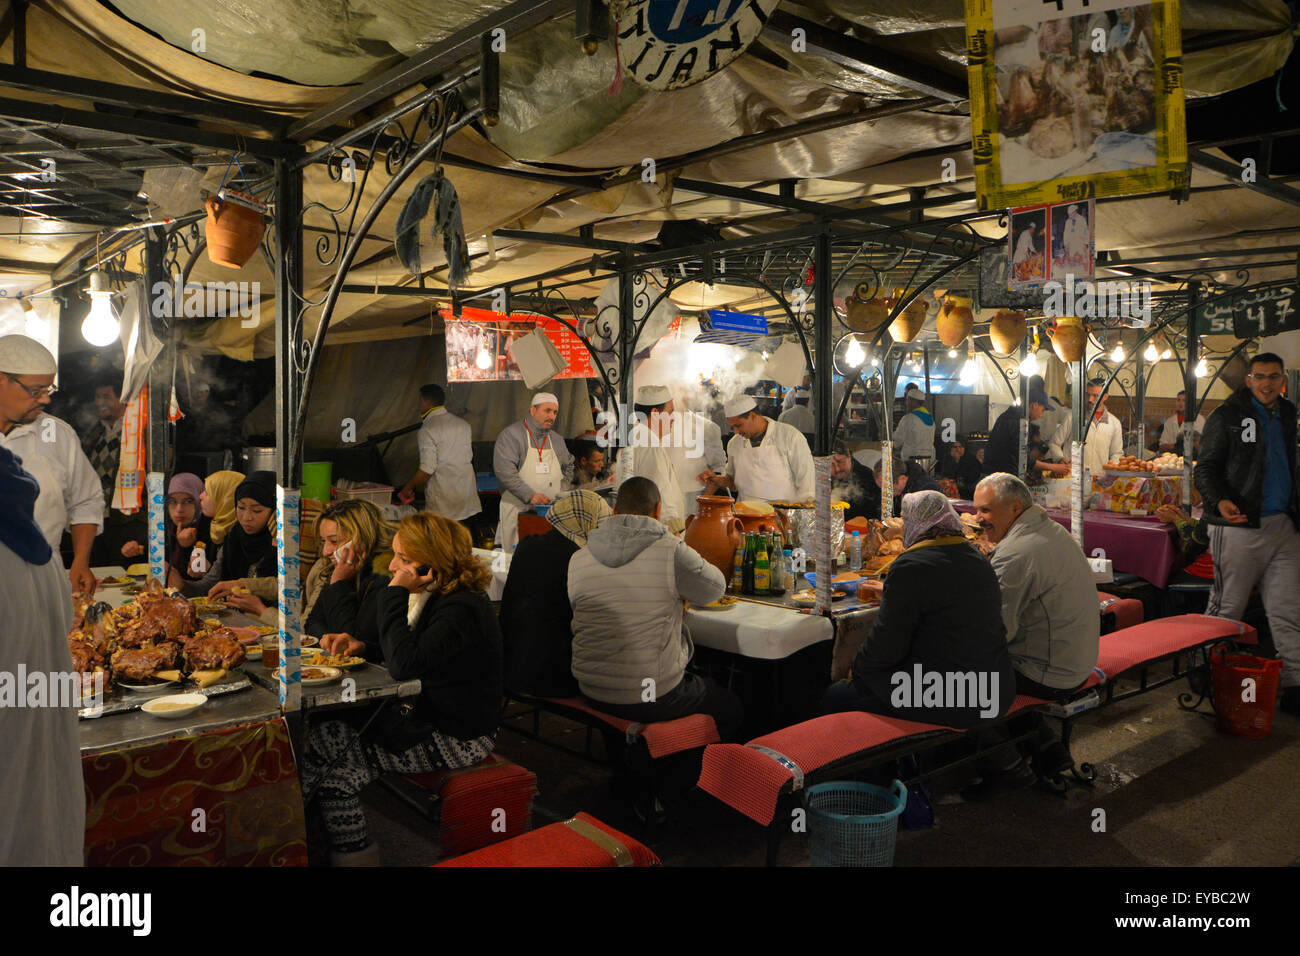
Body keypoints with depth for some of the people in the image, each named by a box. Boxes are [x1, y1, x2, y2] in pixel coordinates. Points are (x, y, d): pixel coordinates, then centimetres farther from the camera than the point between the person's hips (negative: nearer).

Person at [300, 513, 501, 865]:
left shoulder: (462, 609, -23)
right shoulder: (433, 597, 8)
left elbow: (403, 664, -30)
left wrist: (396, 594, -23)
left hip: (457, 739, -9)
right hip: (426, 716, 9)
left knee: (328, 743, -10)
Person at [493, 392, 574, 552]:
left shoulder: (556, 440, 17)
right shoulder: (511, 435, -3)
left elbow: (569, 467, 32)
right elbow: (505, 471, -15)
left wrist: (562, 491, 14)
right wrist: (530, 495, -20)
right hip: (518, 511, -5)